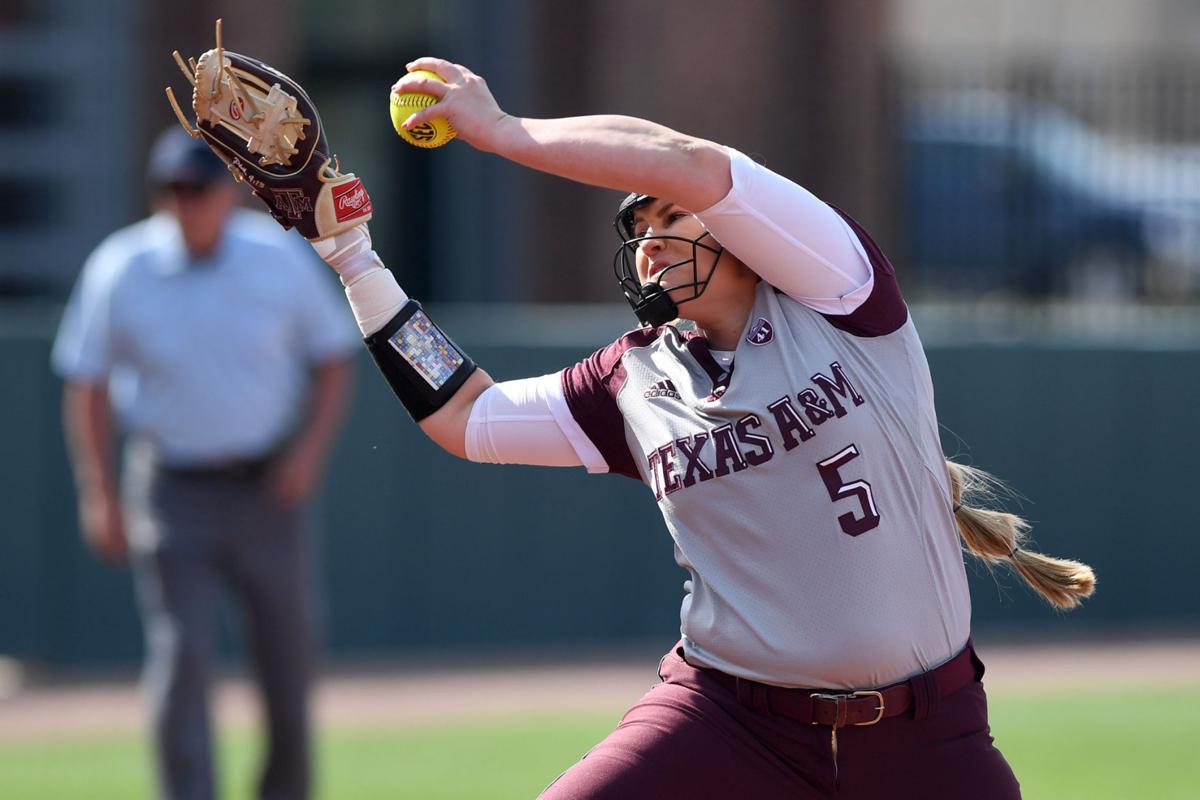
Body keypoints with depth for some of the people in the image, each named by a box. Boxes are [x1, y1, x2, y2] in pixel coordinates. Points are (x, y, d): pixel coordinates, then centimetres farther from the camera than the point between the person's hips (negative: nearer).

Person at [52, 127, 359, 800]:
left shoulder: (283, 259, -3)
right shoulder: (120, 271, -6)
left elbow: (333, 360, 6)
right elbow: (87, 385, 2)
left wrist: (312, 449, -8)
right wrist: (100, 494, -5)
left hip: (268, 490, 1)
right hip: (172, 492, -1)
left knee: (289, 655, 7)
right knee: (180, 657, -11)